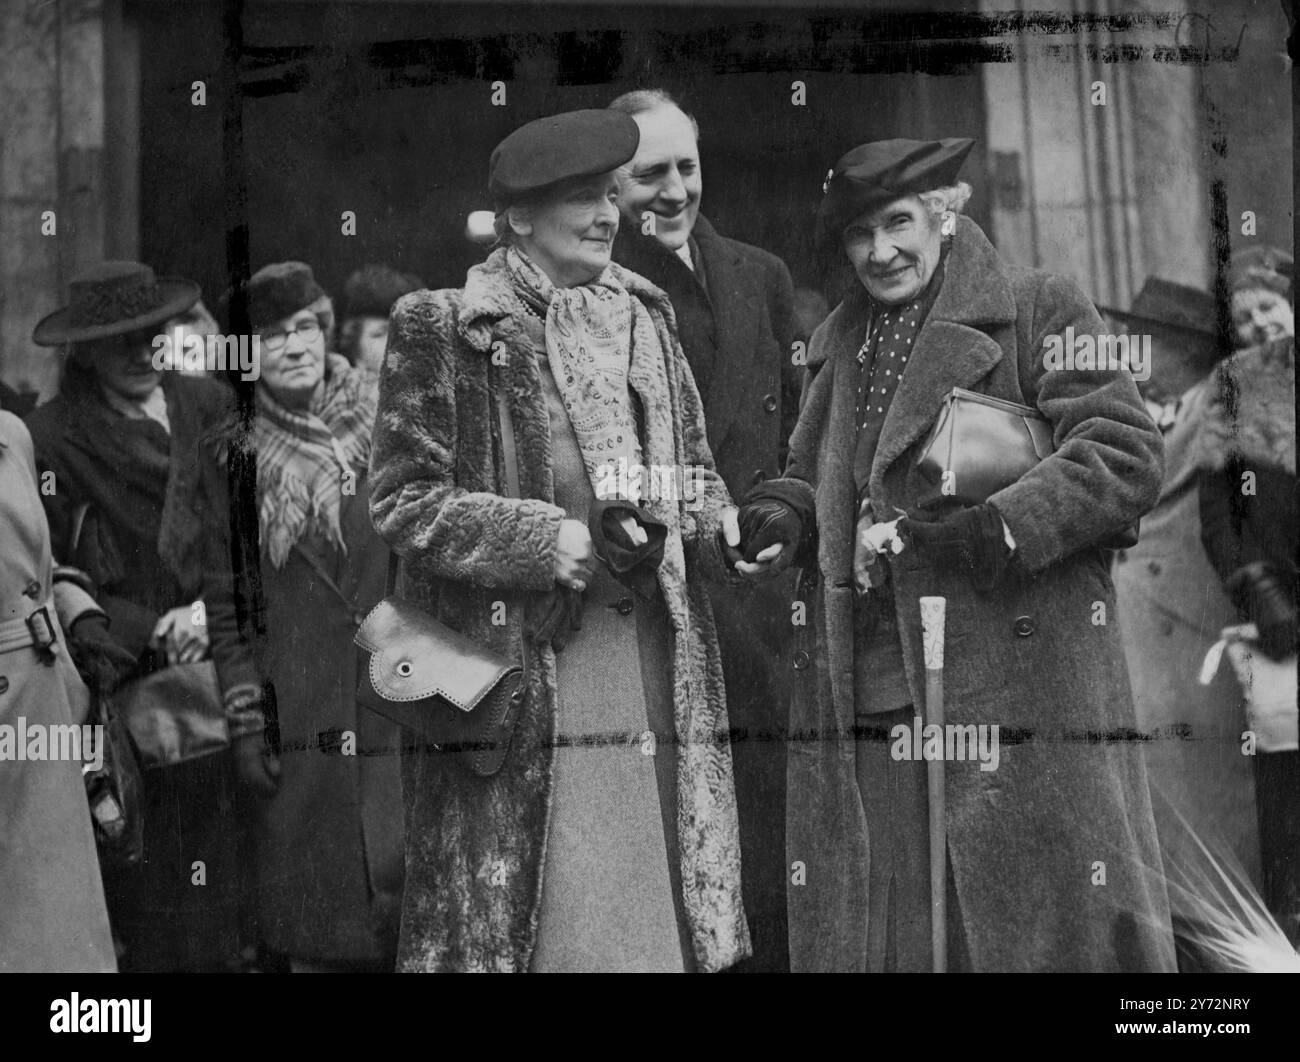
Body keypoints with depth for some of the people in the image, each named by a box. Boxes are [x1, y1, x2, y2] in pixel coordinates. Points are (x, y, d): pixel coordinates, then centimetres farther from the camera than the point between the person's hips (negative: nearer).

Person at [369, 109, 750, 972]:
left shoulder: (644, 317, 15)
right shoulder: (443, 328, -1)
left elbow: (691, 471, 19)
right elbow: (402, 498, -5)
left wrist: (720, 521, -3)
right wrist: (547, 541, -14)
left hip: (657, 673, 5)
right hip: (515, 675, -5)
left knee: (661, 908, 8)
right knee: (505, 917, 1)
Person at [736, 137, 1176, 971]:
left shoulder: (1038, 309, 1)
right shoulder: (839, 344, 21)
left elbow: (1127, 456, -7)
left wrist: (997, 529, -19)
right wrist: (782, 514, 6)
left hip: (1016, 697, -5)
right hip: (864, 707, 6)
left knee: (1040, 920, -1)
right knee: (872, 928, 7)